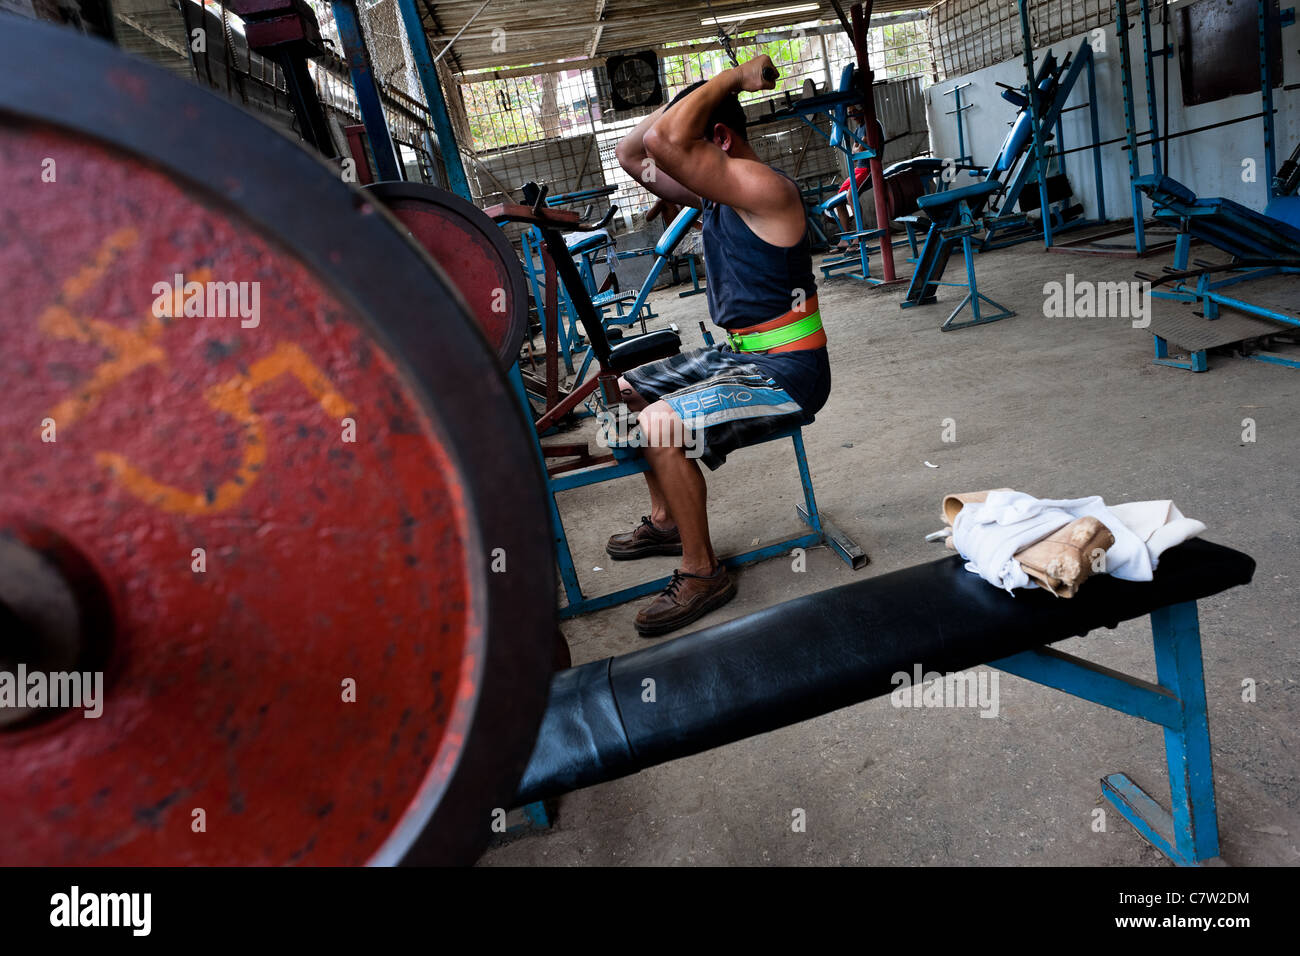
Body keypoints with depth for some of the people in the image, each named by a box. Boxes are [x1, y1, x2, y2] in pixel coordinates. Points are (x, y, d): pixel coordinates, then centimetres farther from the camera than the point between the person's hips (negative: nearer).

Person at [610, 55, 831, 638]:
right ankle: (666, 520, 27)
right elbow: (632, 154, 15)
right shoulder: (714, 193, 9)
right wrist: (700, 96, 6)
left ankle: (701, 575, -12)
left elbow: (664, 140, -32)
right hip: (739, 354, 10)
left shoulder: (759, 186, -20)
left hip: (788, 372, -10)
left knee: (661, 424, -30)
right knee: (626, 391, 18)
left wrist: (732, 79, -19)